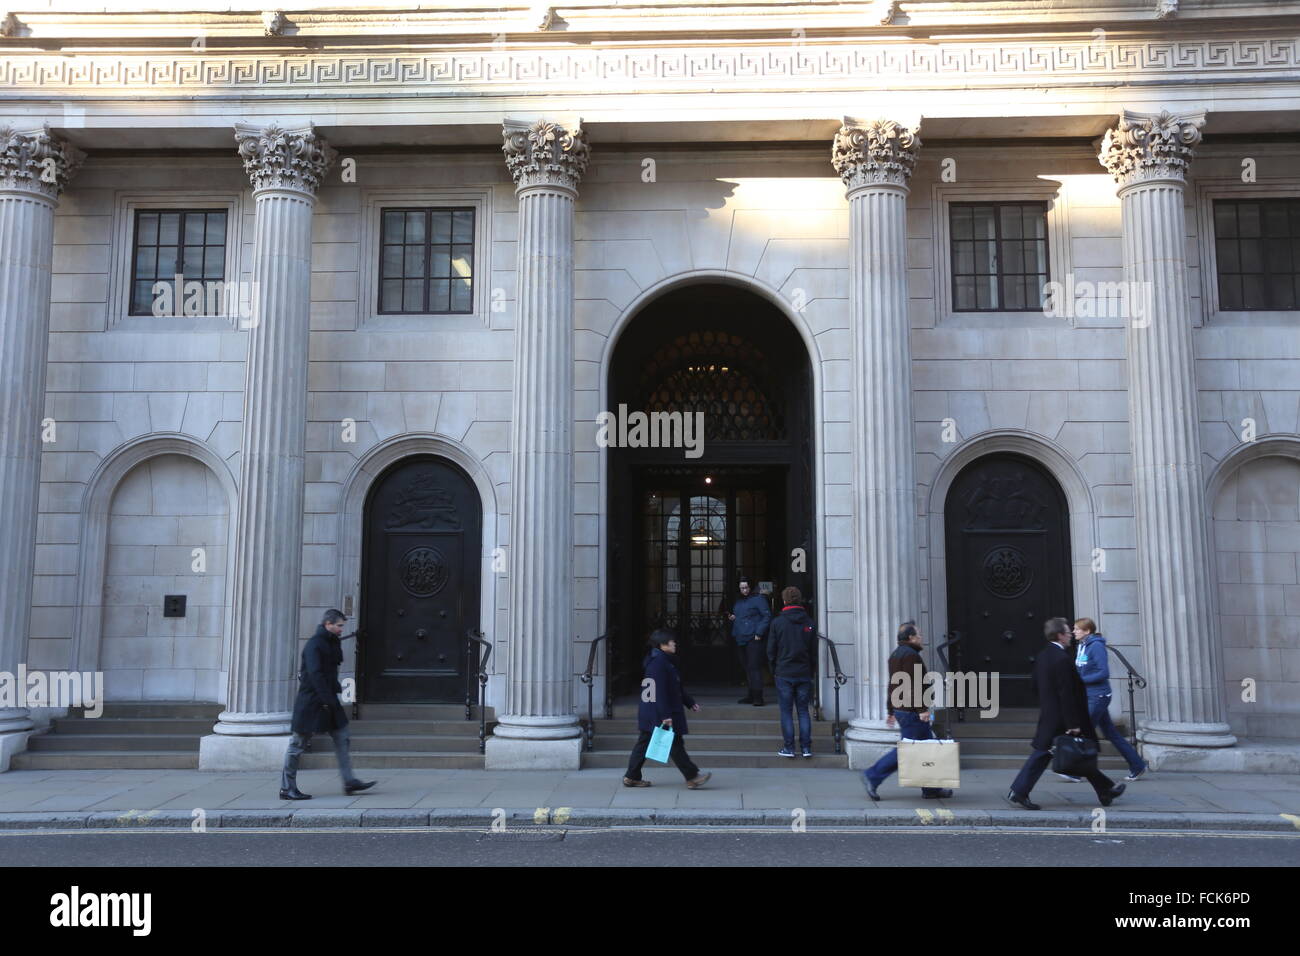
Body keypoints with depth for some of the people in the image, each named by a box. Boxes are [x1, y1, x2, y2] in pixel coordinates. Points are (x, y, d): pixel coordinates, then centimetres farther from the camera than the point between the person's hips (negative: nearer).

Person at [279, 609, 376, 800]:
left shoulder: (331, 643, 13)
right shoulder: (314, 644, -16)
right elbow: (315, 674, -23)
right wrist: (328, 700, -24)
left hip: (328, 700, 9)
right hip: (311, 700, -9)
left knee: (342, 738, 7)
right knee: (298, 743, 1)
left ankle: (349, 782, 10)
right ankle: (287, 788, 9)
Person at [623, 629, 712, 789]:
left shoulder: (666, 661, 15)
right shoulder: (658, 662, -19)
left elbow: (676, 688, 24)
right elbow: (660, 691, -23)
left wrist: (690, 703, 26)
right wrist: (666, 715, -24)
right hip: (658, 713, -11)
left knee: (644, 743, 12)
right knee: (675, 744, -3)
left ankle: (632, 777, 17)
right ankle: (692, 777, 3)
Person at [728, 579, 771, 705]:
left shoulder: (758, 599, -3)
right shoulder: (738, 601, 19)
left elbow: (767, 616, -8)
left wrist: (759, 633, -15)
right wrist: (732, 618, 8)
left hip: (753, 639, -7)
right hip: (741, 640, 7)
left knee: (755, 667, -10)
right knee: (747, 668, 11)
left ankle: (758, 696, -9)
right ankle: (751, 695, 18)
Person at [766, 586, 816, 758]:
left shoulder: (777, 622, -7)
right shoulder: (809, 623, 0)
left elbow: (771, 650, -3)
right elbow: (814, 650, 4)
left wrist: (774, 669, 11)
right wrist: (808, 668, 14)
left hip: (784, 674, -2)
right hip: (804, 673, 2)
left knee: (786, 711, 4)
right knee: (803, 710, 9)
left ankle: (789, 748, 4)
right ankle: (806, 747, 7)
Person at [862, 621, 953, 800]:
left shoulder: (896, 654, 18)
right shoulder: (910, 655, -14)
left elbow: (892, 685, 21)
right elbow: (913, 685, -22)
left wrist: (890, 711, 24)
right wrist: (922, 709, -21)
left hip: (900, 710, 11)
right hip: (912, 711, -11)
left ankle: (931, 789, 17)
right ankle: (873, 776, -4)